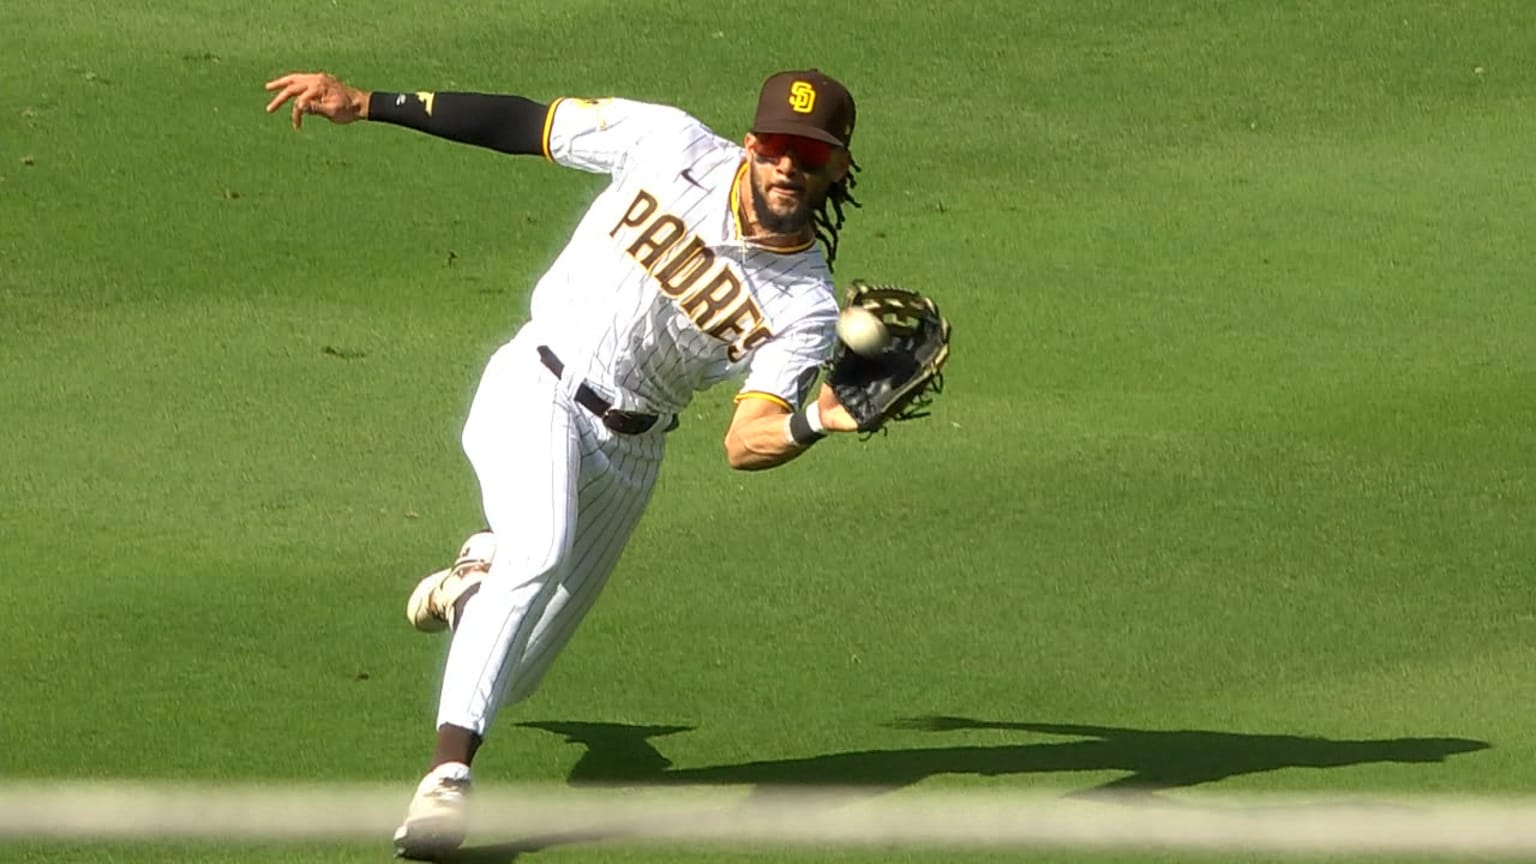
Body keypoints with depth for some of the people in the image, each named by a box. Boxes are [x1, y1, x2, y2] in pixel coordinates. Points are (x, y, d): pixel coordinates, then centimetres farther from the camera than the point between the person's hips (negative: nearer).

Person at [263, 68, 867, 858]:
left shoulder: (806, 309, -10)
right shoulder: (672, 146, -11)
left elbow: (745, 443, -17)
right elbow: (526, 124, -3)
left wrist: (813, 422, -40)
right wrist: (365, 104, -4)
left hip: (627, 454, 3)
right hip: (538, 387, -3)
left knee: (508, 674, 7)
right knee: (540, 551, -34)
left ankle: (477, 575, 43)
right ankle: (447, 777, -38)